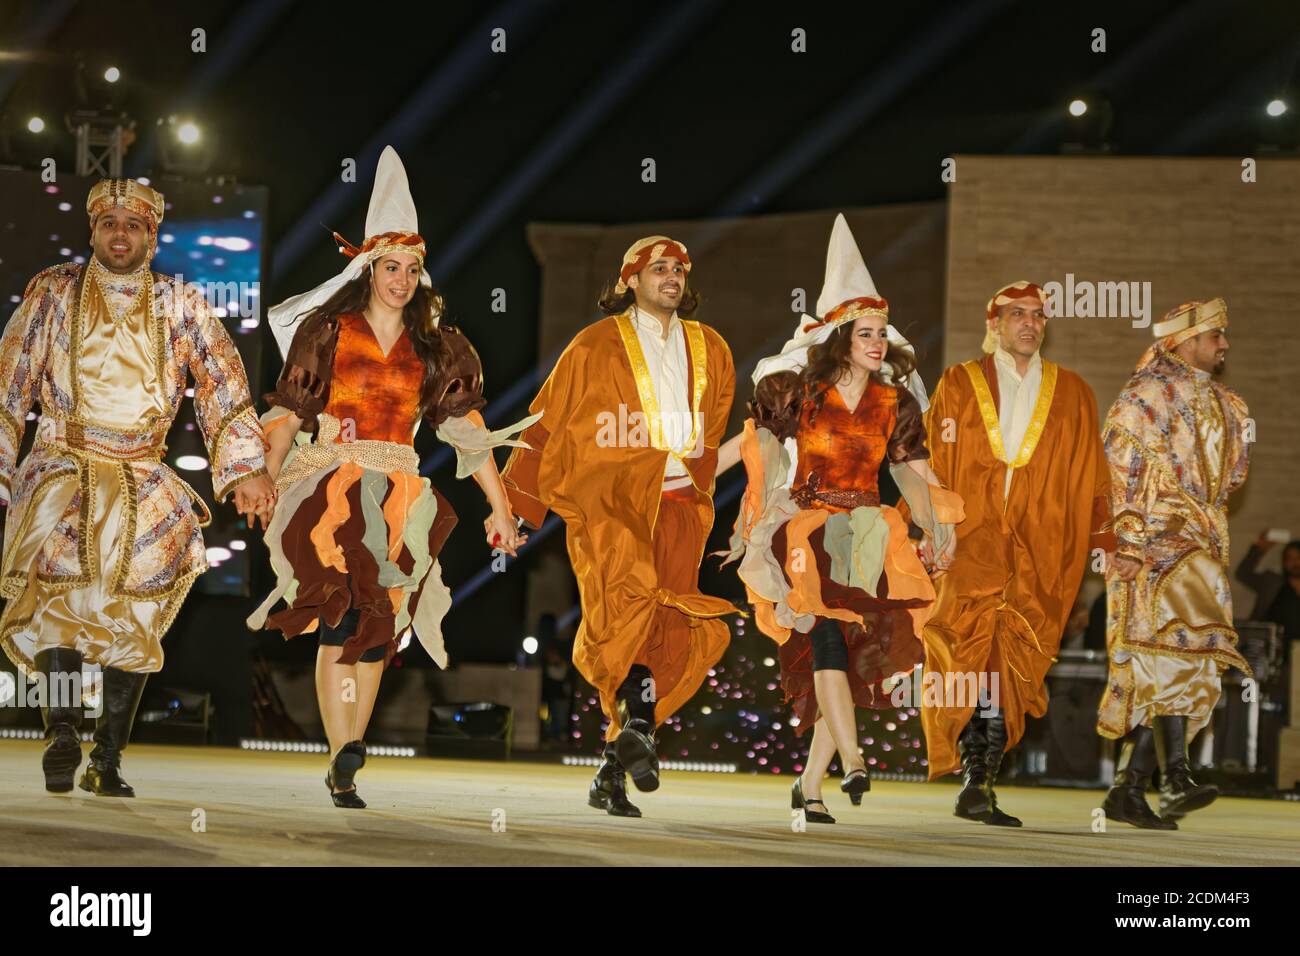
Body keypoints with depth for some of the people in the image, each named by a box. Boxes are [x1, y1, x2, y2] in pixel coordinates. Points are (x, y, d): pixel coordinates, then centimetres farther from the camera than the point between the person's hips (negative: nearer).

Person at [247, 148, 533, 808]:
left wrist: (500, 506, 1)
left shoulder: (435, 349, 11)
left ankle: (348, 759, 7)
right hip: (330, 491, -3)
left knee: (377, 630, 1)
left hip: (399, 500, 3)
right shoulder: (326, 332, 5)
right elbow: (287, 414, 4)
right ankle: (343, 758, -22)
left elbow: (466, 427, 7)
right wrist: (263, 486, -5)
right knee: (341, 614, -20)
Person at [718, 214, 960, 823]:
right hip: (807, 531, -3)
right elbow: (749, 445, 5)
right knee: (827, 635, -23)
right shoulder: (799, 394, -2)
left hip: (868, 537, 3)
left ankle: (810, 783, 4)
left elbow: (915, 476, 8)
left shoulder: (896, 403, 6)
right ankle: (852, 763, -31)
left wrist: (936, 531, -5)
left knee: (853, 654, -4)